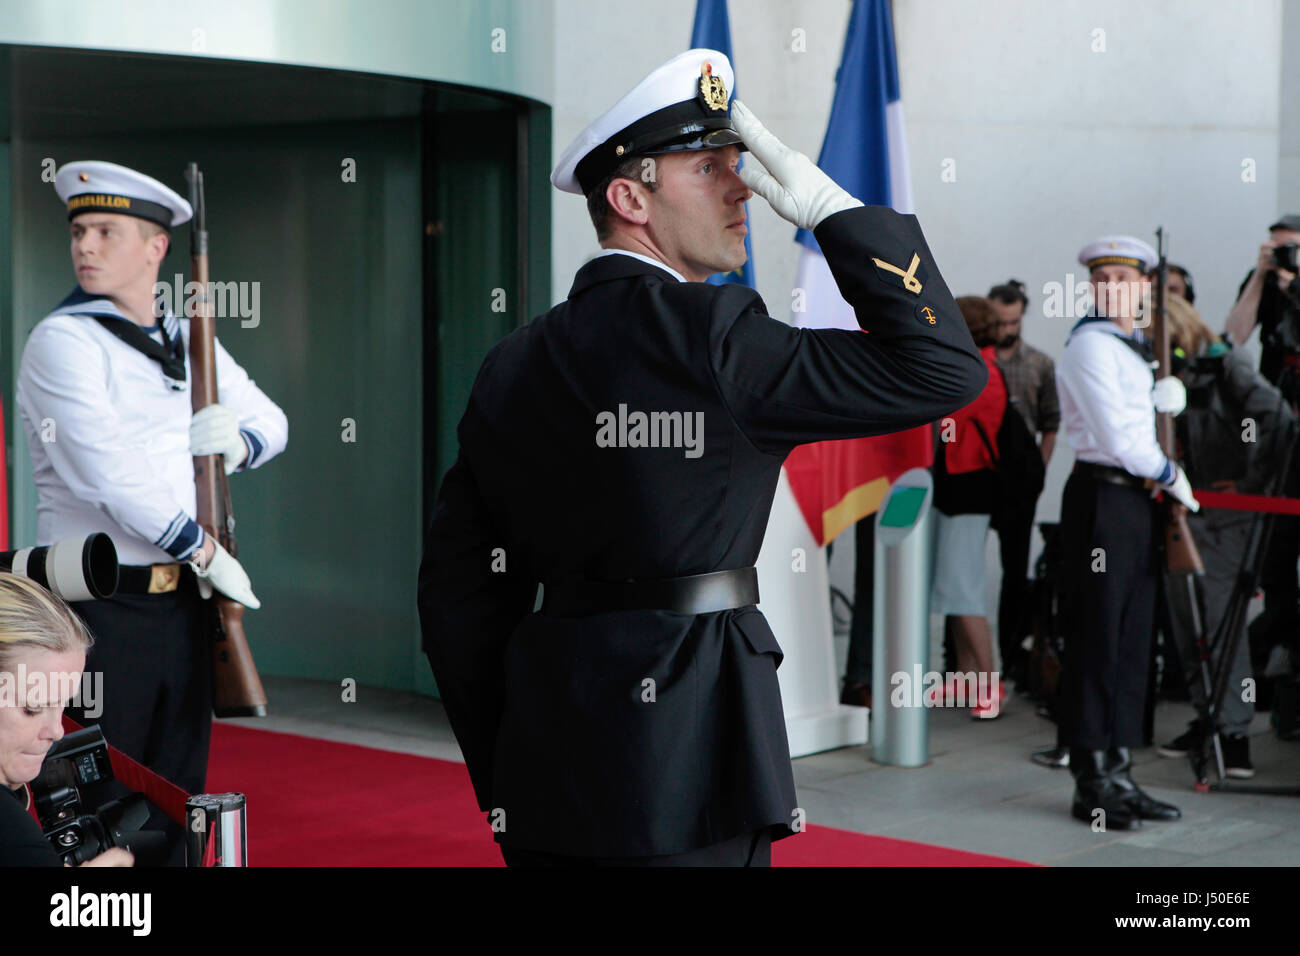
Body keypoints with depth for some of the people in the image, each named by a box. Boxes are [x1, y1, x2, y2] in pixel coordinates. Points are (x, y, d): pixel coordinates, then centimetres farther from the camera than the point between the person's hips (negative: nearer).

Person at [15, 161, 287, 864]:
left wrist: (239, 441, -1)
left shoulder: (189, 341, 13)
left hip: (185, 596, 7)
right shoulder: (62, 341, -8)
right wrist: (204, 551, -12)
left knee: (178, 794, 12)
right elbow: (106, 471, -18)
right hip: (102, 603, -6)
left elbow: (271, 420, 24)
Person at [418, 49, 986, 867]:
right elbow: (943, 370, -12)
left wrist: (504, 781, 17)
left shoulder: (513, 365, 9)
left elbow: (460, 590, 11)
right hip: (683, 769, -7)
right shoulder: (707, 336, -12)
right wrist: (835, 209, -6)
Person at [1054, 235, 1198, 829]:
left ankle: (1118, 774, 16)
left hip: (1138, 500, 9)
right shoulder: (1090, 345, -9)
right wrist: (1168, 473, -3)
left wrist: (1164, 395, 0)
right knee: (1096, 640, -6)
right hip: (1101, 497, -9)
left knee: (1132, 642, 10)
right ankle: (1091, 784, -2)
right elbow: (1116, 436, -15)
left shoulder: (1138, 350, 19)